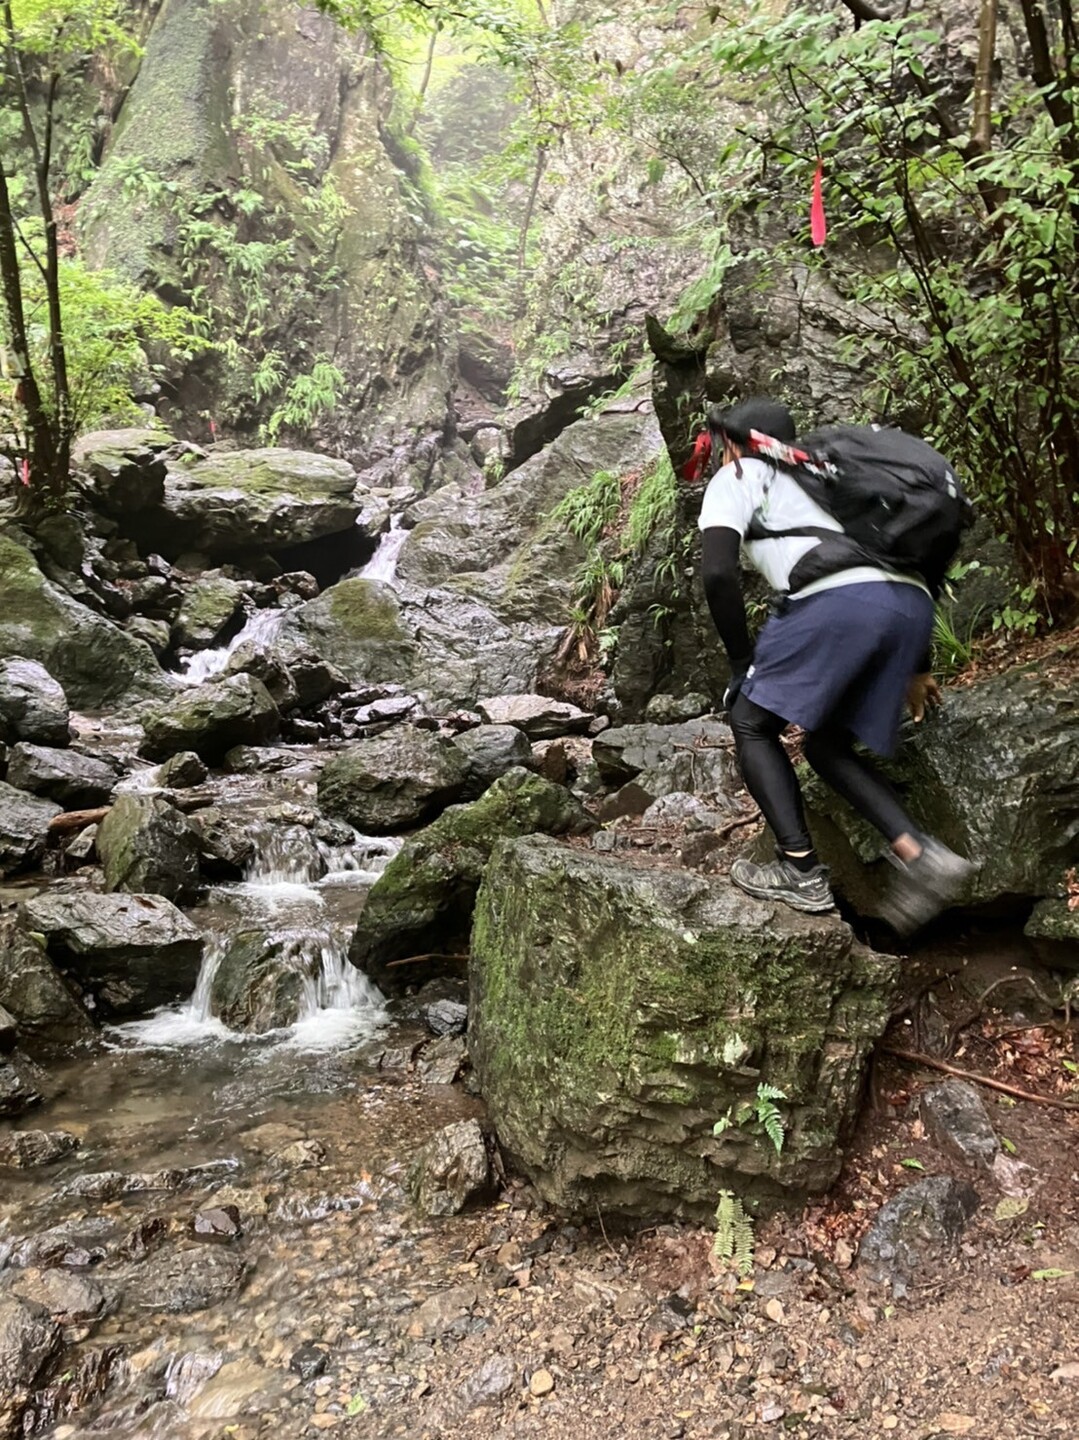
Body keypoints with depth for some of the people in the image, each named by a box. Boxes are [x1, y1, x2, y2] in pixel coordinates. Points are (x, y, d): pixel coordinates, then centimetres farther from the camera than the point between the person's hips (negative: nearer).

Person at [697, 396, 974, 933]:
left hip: (838, 602, -7)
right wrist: (916, 666, 33)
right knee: (827, 744, 20)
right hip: (910, 607, 7)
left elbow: (718, 573, -2)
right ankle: (919, 854, 3)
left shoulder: (735, 478, 17)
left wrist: (742, 662, 9)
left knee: (751, 723, 12)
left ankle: (802, 873, 4)